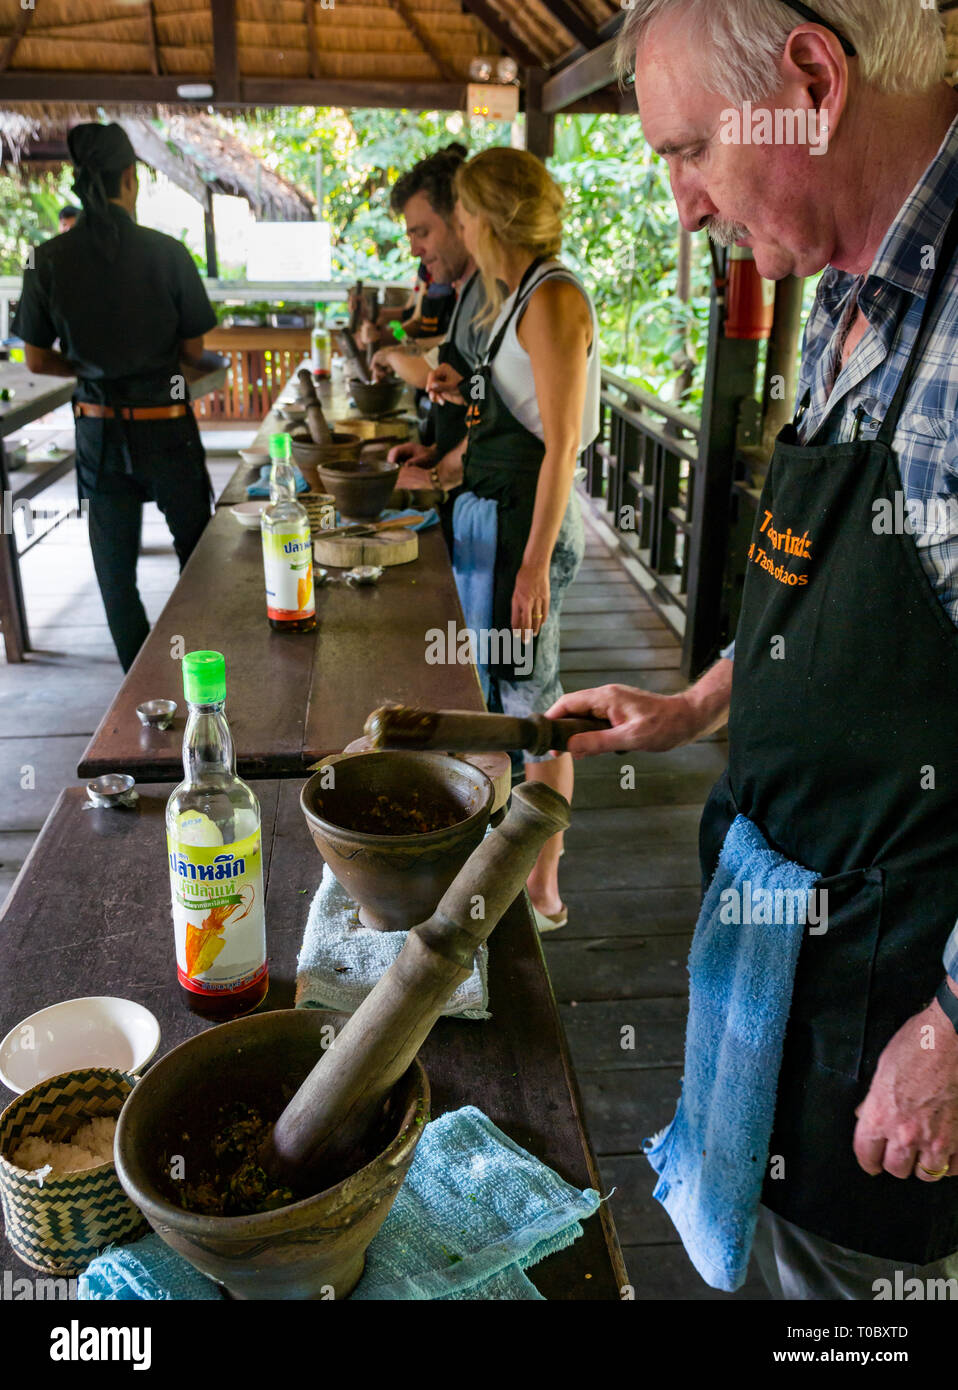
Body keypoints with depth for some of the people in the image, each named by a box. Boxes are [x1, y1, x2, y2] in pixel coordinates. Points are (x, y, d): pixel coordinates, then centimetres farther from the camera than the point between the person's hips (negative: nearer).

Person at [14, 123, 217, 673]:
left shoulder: (49, 260, -4)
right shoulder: (166, 252, -10)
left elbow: (38, 360, 1)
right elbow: (193, 349, -2)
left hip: (99, 427, 2)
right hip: (165, 422, -2)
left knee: (115, 566, 14)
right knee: (197, 550, 16)